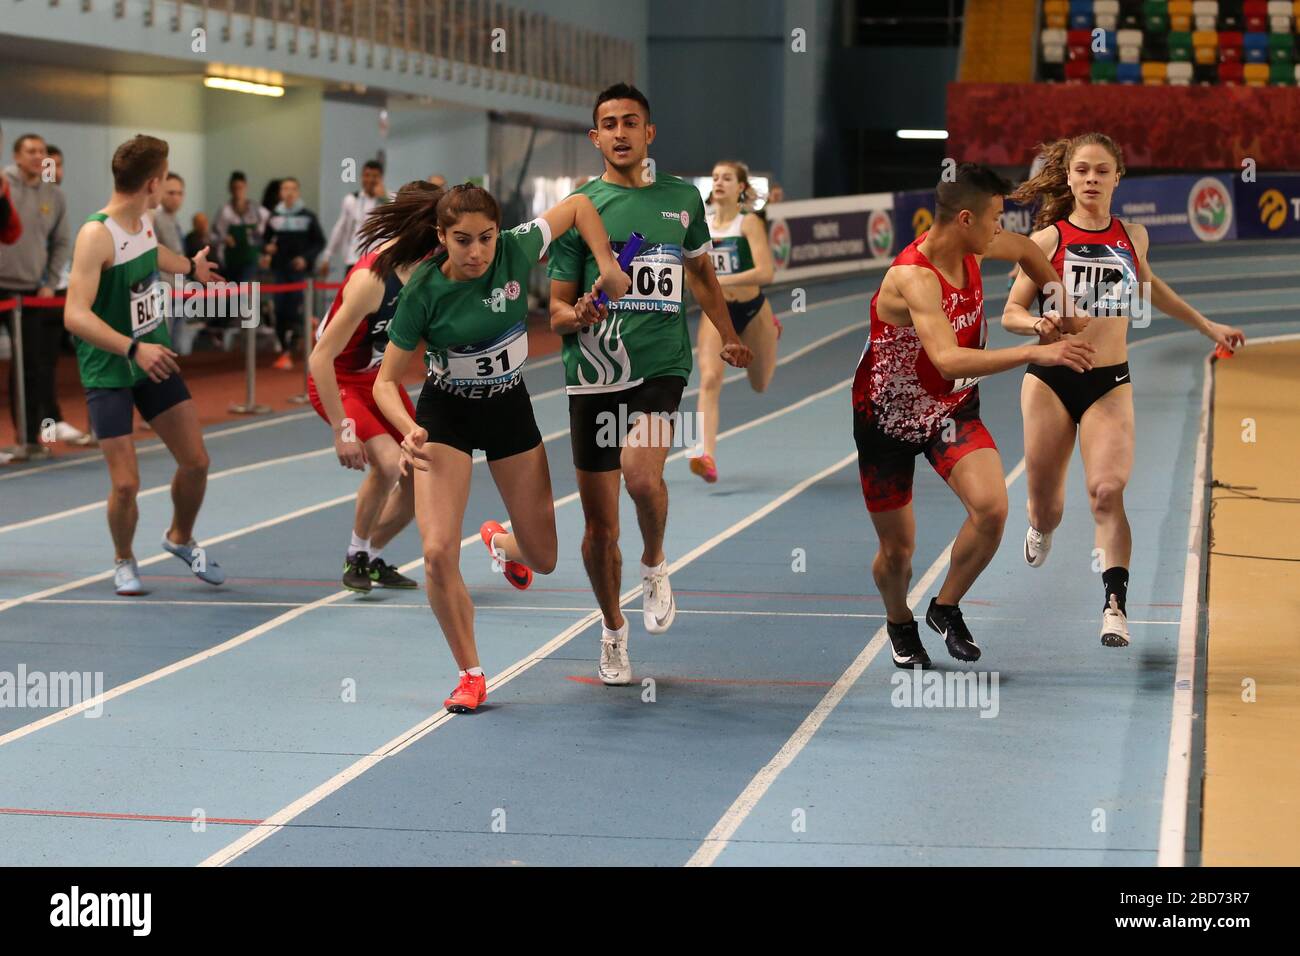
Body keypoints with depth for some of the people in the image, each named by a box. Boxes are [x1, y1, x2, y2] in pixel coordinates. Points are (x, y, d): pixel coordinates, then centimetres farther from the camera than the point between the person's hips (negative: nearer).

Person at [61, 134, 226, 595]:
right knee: (125, 483, -9)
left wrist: (190, 267, 46)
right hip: (108, 371, -7)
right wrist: (133, 348, -40)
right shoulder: (97, 235, -24)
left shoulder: (145, 219, 1)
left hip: (154, 359, 7)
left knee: (195, 462, 6)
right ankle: (123, 561, 20)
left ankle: (180, 538, 34)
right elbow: (76, 316, -31)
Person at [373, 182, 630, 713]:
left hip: (510, 408, 3)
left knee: (542, 559, 8)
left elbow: (579, 205, -2)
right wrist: (410, 430, -36)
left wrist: (607, 265, -15)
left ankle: (501, 541, 48)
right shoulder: (424, 292, -23)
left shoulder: (516, 250, -19)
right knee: (438, 553, -19)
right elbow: (387, 382, -18)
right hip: (446, 415, -2)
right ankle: (470, 675, 3)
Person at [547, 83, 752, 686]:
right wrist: (576, 316, -19)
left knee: (641, 474, -28)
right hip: (593, 374, 0)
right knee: (600, 524, 3)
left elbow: (700, 272, 28)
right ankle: (613, 633, 26)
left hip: (660, 365, 0)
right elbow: (556, 309, 3)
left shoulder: (682, 198, 9)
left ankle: (654, 564, 4)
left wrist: (727, 336, 31)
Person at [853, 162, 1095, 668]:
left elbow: (1025, 249, 18)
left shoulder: (973, 248, -7)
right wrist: (1035, 352, -49)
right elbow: (949, 360, -45)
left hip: (952, 409, 6)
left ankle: (946, 607, 4)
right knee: (897, 549, 3)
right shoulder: (913, 277, -31)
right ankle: (900, 622, 37)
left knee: (991, 507, -20)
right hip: (889, 418, -5)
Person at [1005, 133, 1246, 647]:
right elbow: (1011, 312, -1)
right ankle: (1041, 528, 45)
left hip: (1111, 383, 1)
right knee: (1044, 506, 7)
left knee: (1107, 490, -20)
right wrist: (1041, 324, -23)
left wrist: (1207, 326, 31)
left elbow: (1148, 286, 27)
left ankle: (1115, 604, -20)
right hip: (1050, 378, -1)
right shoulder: (1048, 239, -3)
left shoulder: (1133, 235, 6)